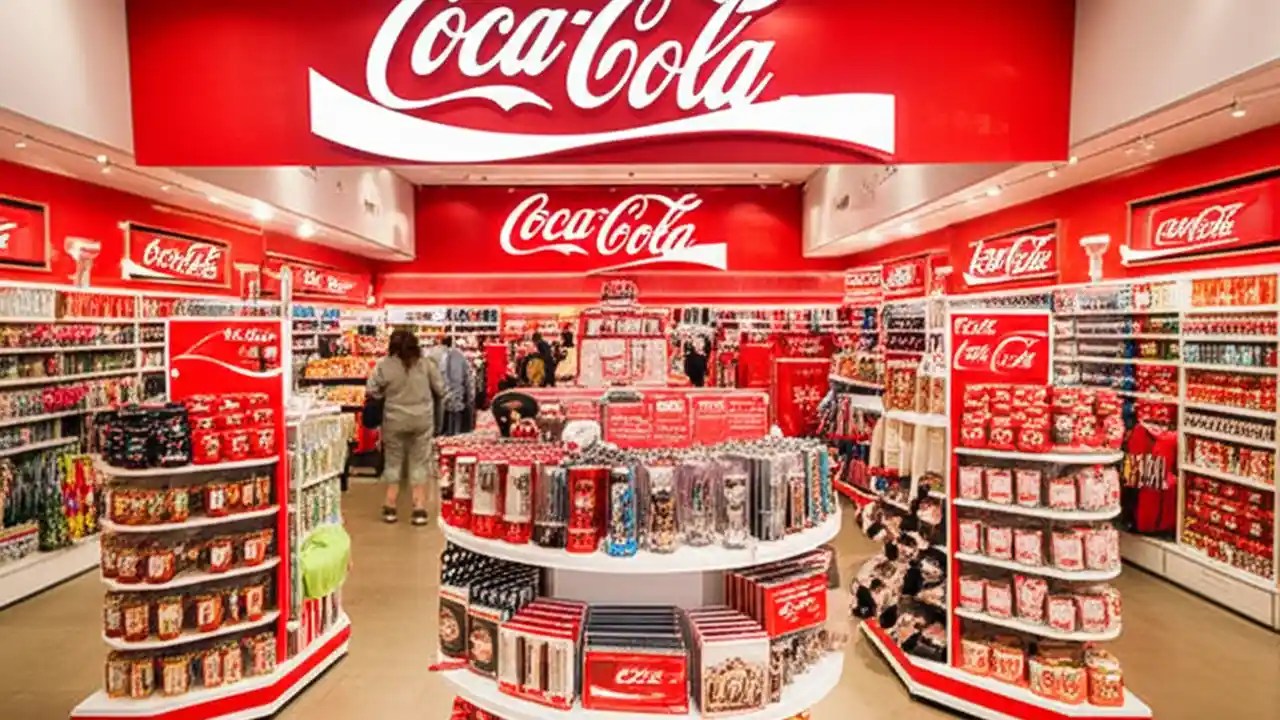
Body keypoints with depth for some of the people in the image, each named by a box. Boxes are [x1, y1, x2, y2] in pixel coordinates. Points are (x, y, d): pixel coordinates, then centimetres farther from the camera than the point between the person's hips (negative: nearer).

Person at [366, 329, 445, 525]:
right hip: (422, 420, 0)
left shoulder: (384, 365, -6)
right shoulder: (425, 363, -4)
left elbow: (371, 391, -3)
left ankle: (390, 508, 20)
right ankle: (419, 509, 7)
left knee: (393, 461, 14)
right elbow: (440, 389, 2)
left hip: (395, 420, 0)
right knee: (419, 462, 8)